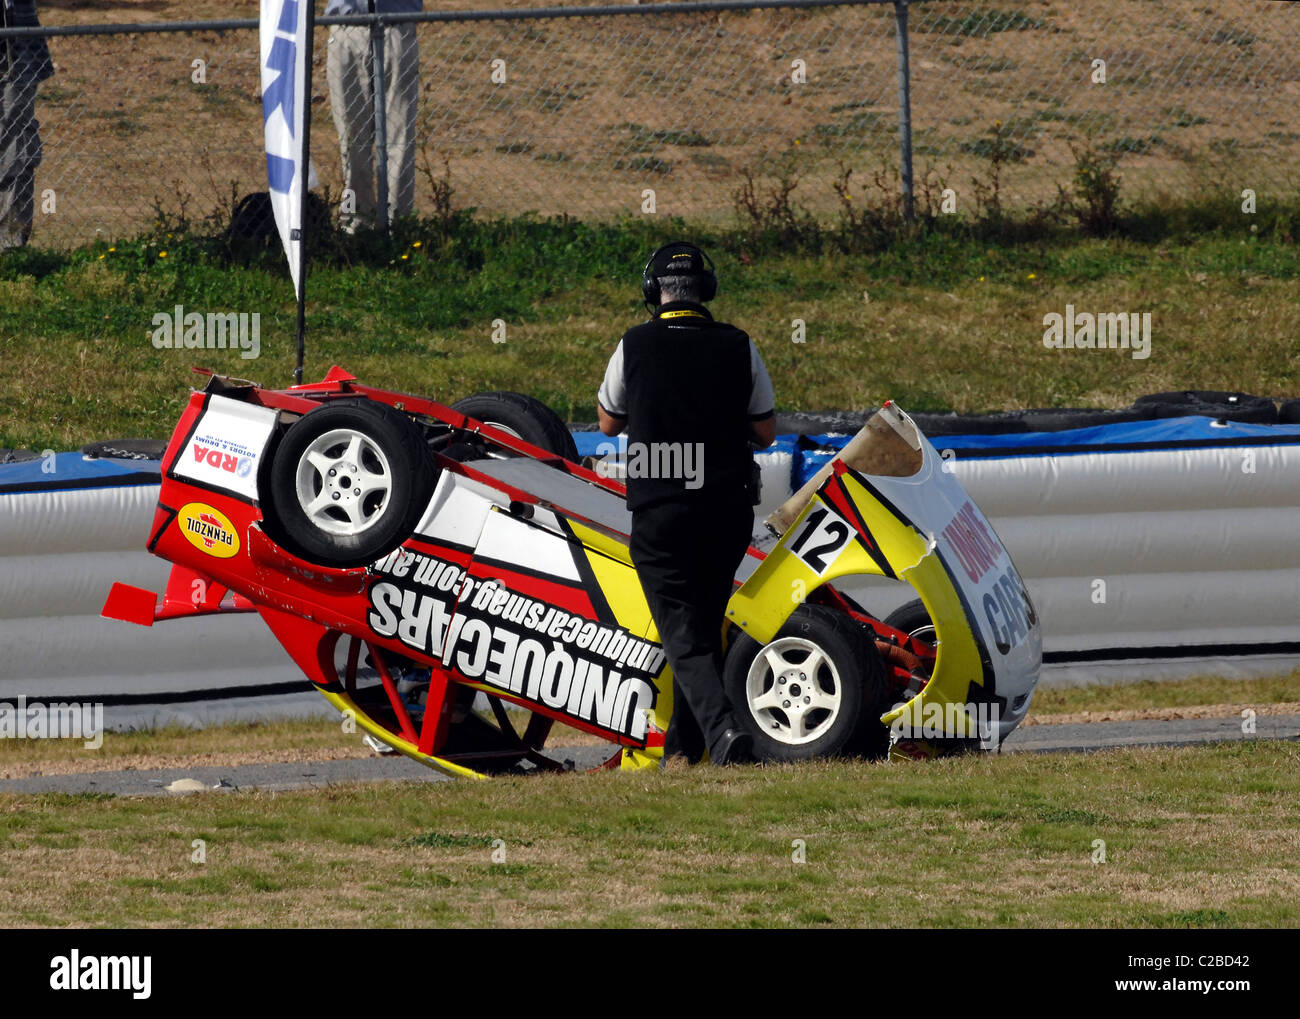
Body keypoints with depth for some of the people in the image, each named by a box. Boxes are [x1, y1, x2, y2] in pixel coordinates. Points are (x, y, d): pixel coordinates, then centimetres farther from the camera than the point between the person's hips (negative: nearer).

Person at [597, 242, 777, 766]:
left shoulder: (635, 347, -6)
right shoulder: (739, 348, -2)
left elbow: (608, 423, 10)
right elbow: (766, 433, 7)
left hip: (659, 515, -3)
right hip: (729, 511, 3)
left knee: (684, 636, -5)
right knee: (704, 621, 19)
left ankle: (723, 730, -27)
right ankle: (684, 742, 26)